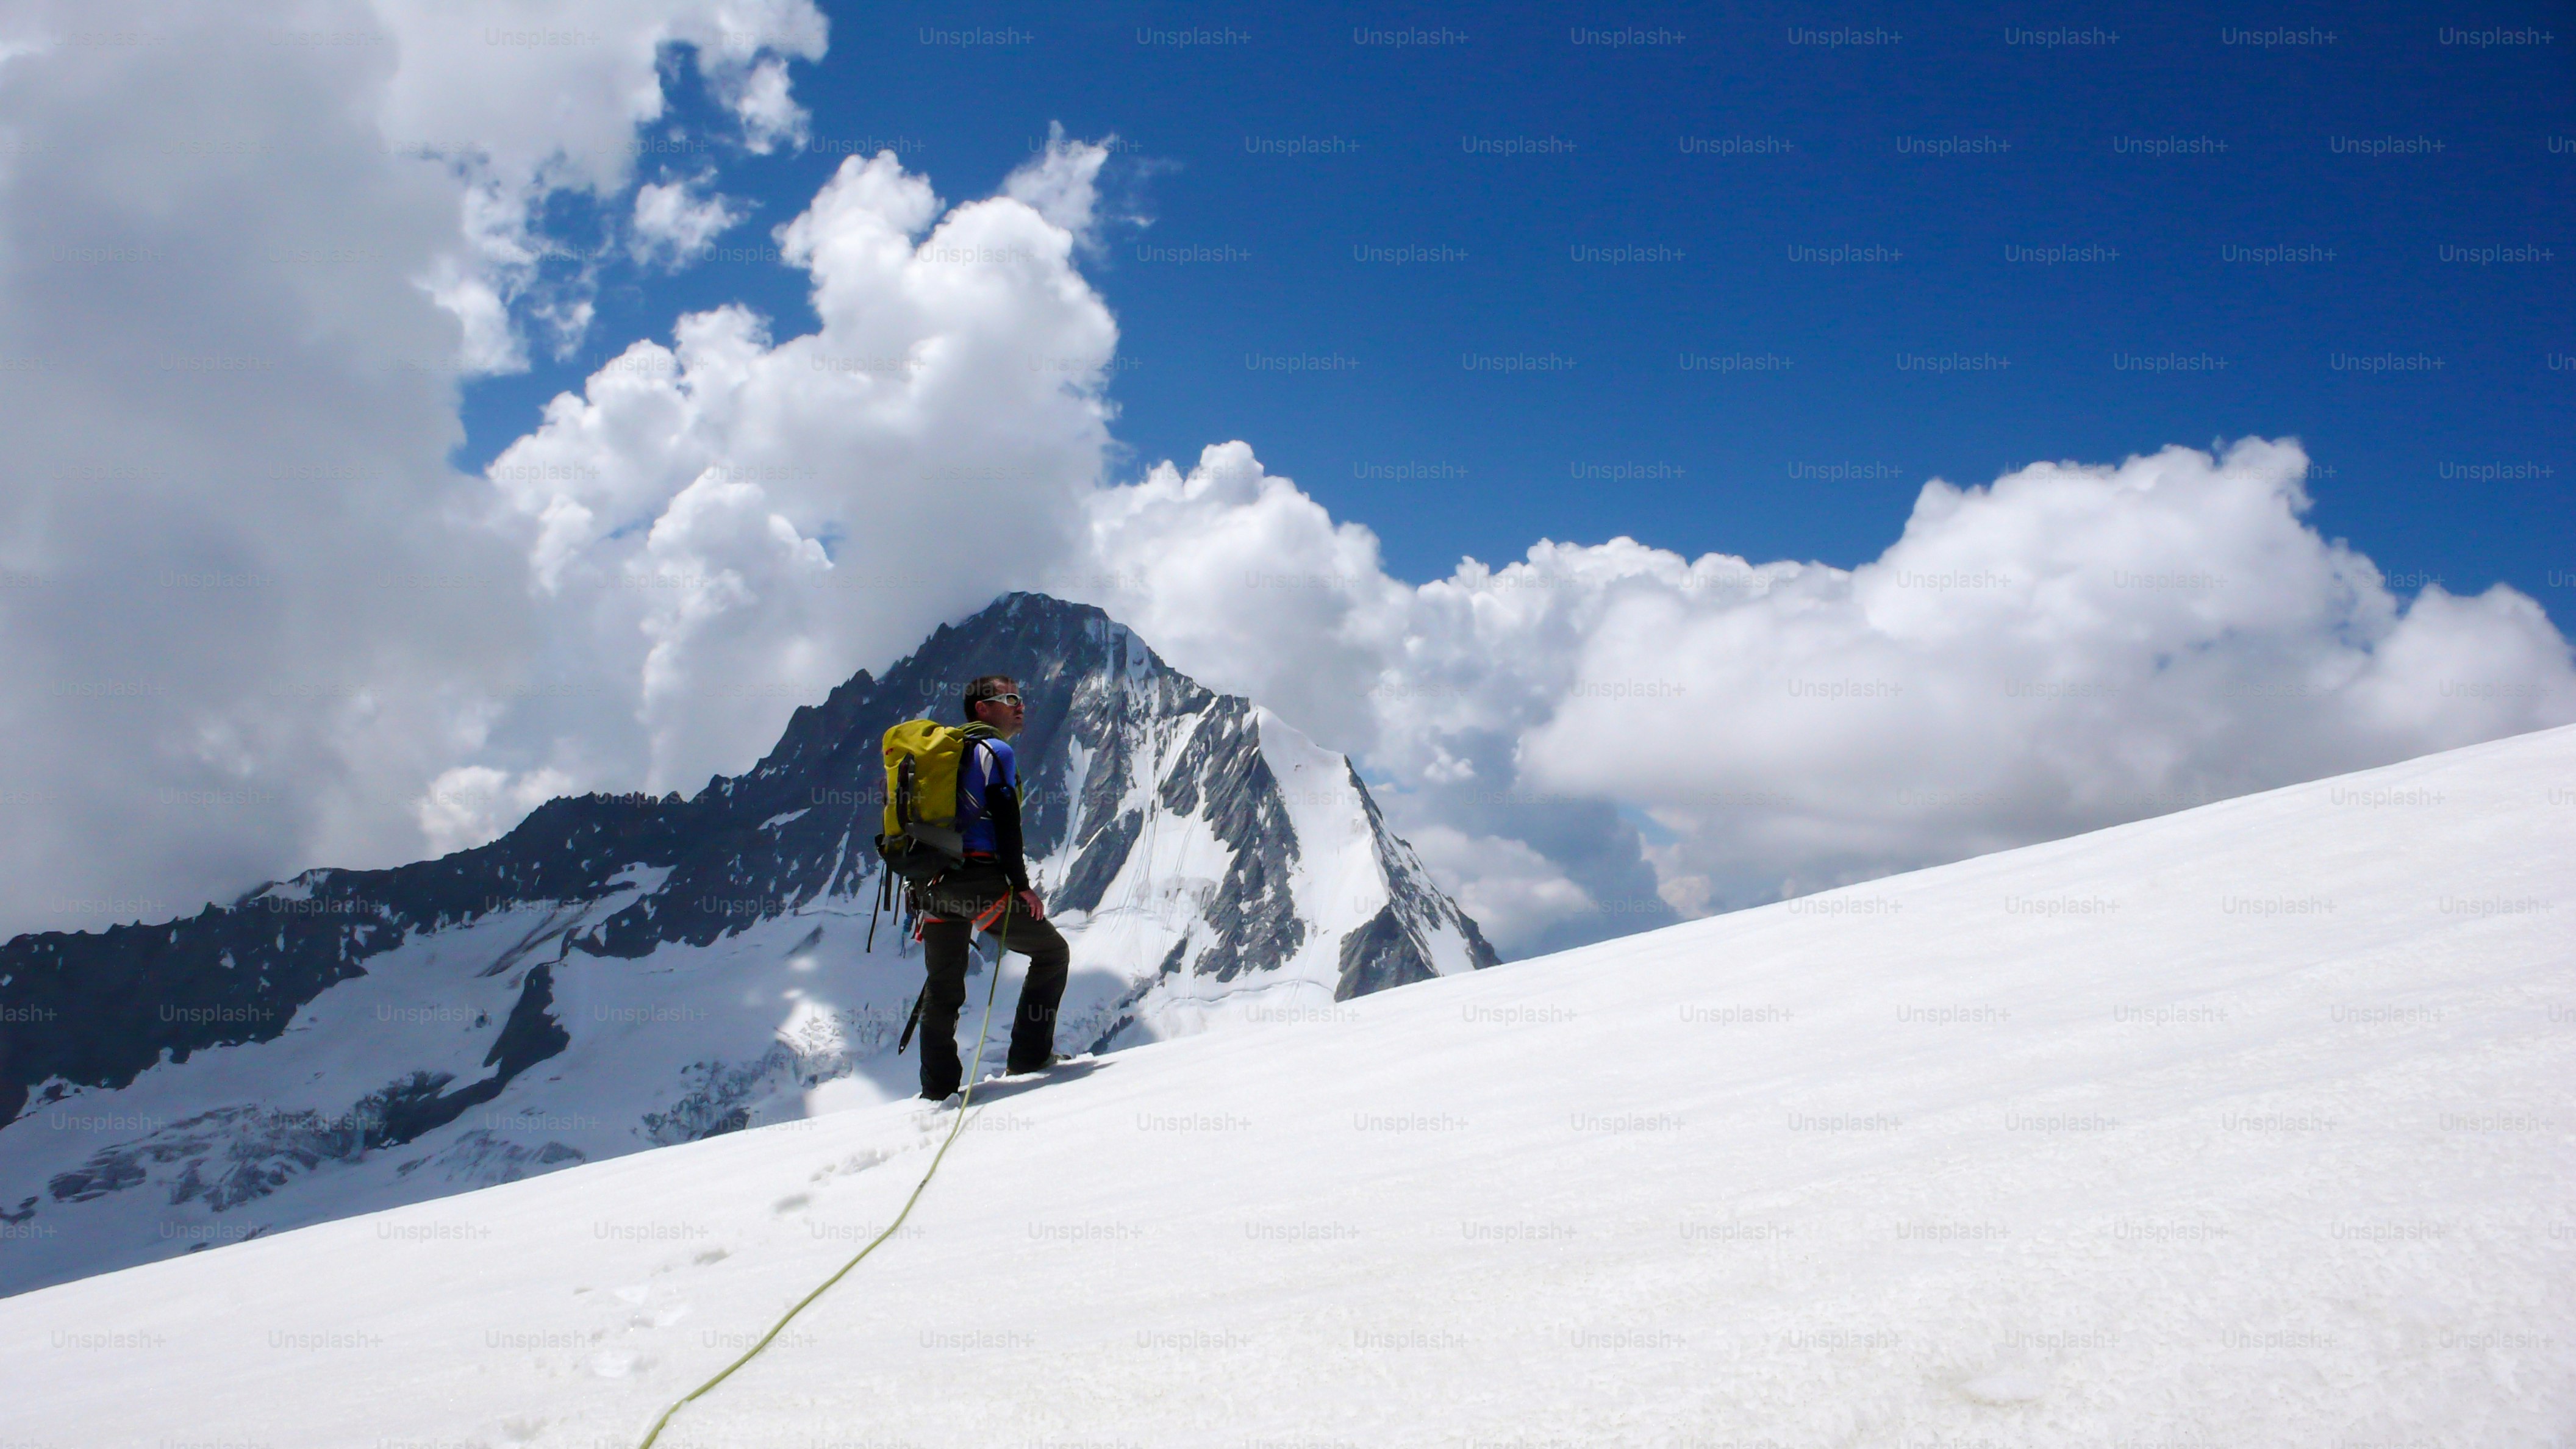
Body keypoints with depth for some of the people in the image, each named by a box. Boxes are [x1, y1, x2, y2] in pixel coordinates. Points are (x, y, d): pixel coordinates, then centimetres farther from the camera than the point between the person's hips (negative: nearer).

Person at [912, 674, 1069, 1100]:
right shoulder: (997, 751, -3)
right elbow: (1005, 822, -12)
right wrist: (1021, 885, -10)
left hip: (933, 883, 8)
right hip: (977, 881, -8)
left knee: (942, 989, 14)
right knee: (1052, 951, 7)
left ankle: (938, 1091, 15)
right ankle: (1029, 1059, 3)